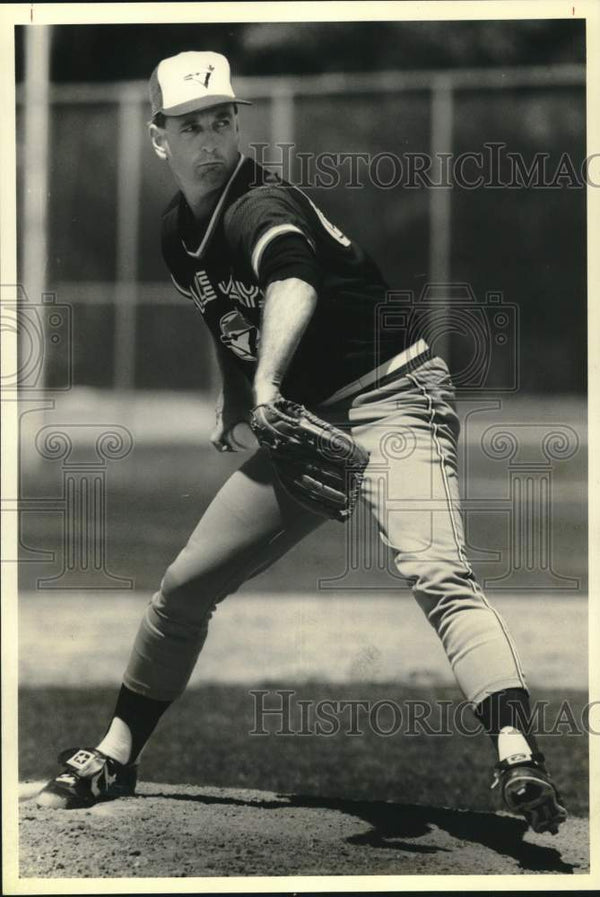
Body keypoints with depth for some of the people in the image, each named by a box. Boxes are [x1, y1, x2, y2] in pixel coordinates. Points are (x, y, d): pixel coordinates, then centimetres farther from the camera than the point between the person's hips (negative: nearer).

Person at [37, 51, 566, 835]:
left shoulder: (262, 205, -21)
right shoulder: (180, 232, 5)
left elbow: (293, 283, -44)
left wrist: (267, 383, -61)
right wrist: (234, 404, 15)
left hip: (394, 399, -9)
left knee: (437, 574, -30)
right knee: (184, 586, 11)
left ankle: (518, 761, -44)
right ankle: (115, 758, 28)